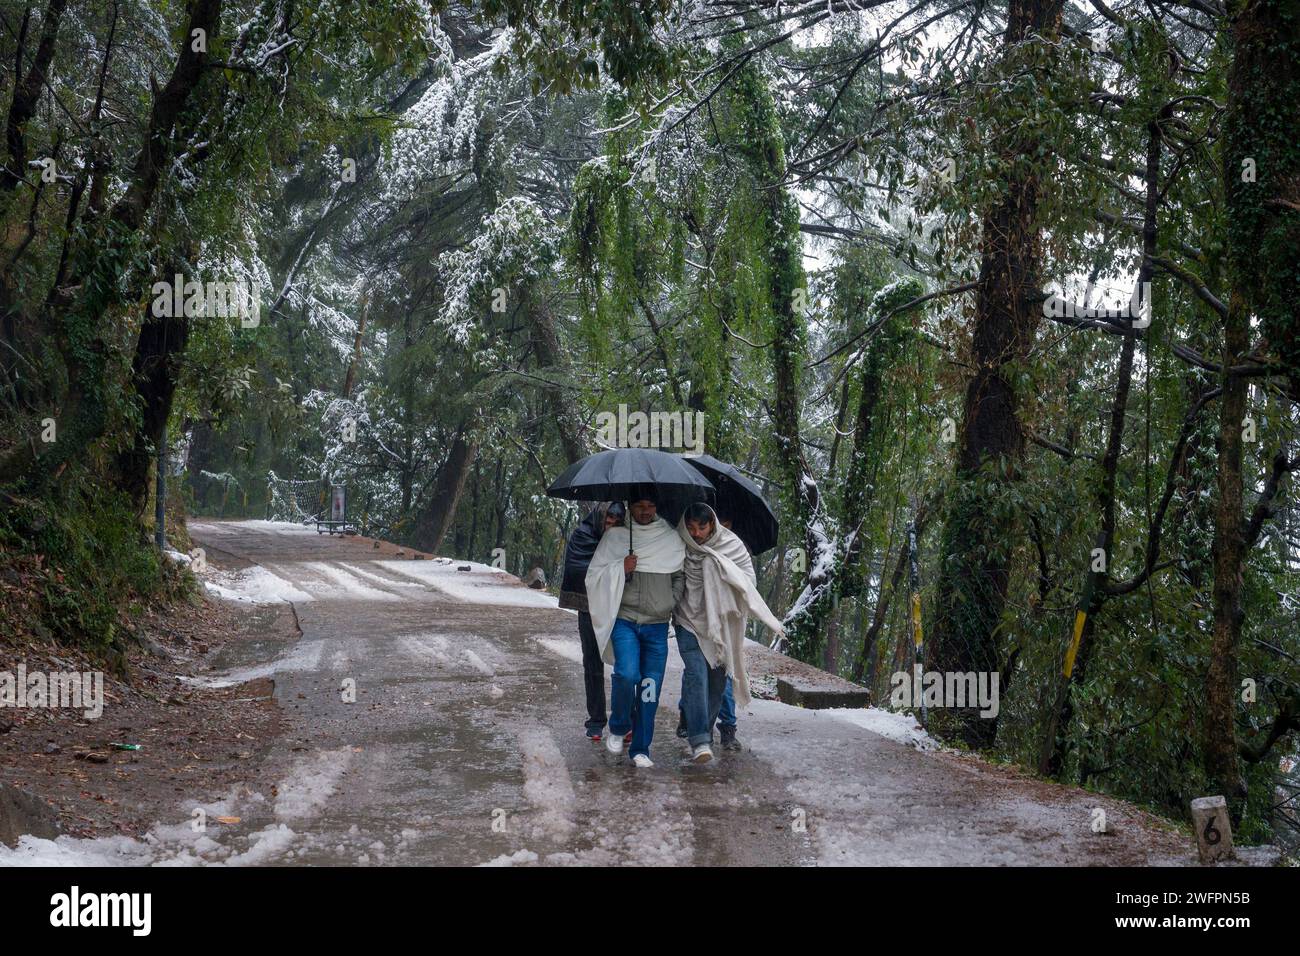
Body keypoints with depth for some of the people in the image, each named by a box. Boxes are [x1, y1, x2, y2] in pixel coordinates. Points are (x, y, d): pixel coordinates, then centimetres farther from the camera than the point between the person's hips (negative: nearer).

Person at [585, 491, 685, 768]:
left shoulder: (672, 540, 9)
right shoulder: (615, 536, 5)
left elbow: (680, 576, 20)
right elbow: (594, 575, 4)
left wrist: (671, 603, 10)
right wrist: (621, 568, -11)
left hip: (657, 624, 2)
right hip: (624, 619, -2)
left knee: (650, 687, -1)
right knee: (627, 674, -21)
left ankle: (640, 749, 9)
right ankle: (618, 728, 6)